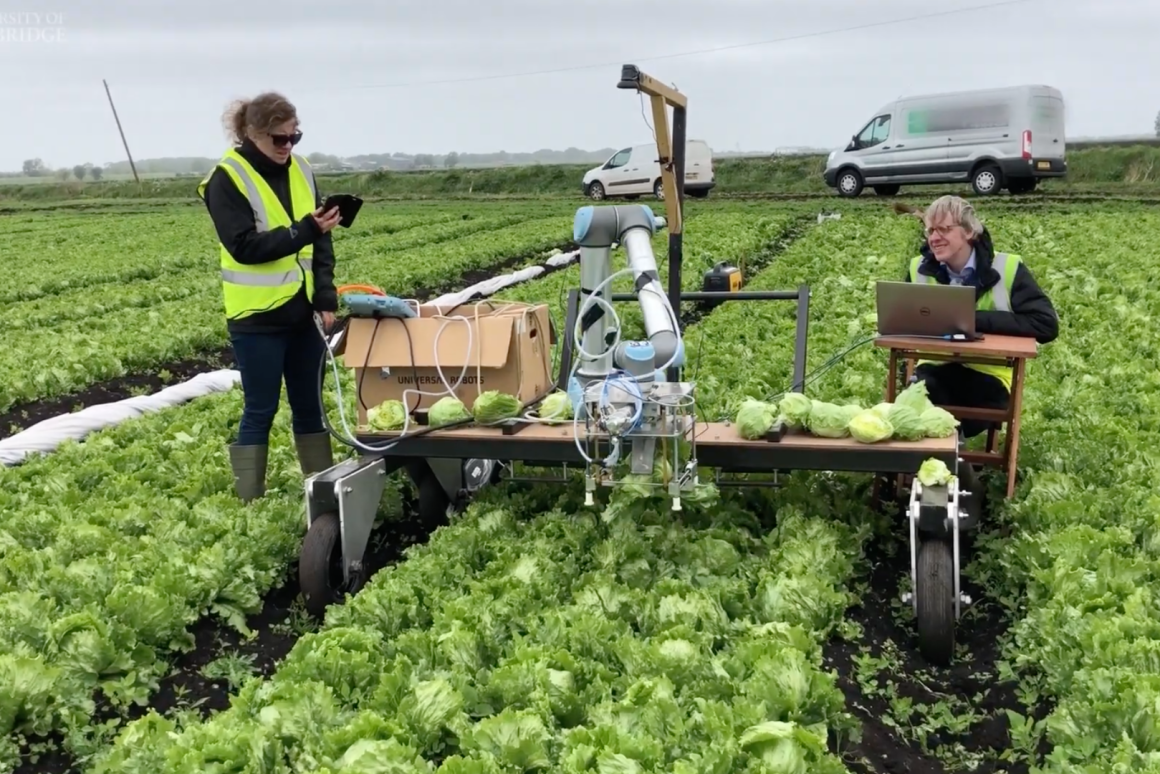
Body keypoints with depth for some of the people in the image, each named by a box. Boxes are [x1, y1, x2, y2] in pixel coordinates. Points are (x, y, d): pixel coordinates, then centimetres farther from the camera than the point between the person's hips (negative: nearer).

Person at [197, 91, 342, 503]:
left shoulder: (301, 171, 8)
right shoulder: (228, 179, -9)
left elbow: (320, 243, 8)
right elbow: (244, 247, -18)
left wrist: (327, 298, -2)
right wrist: (303, 230, -26)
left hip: (303, 311, 5)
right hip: (258, 316, -5)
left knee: (310, 405, 12)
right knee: (260, 410, 2)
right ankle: (249, 503, 14)